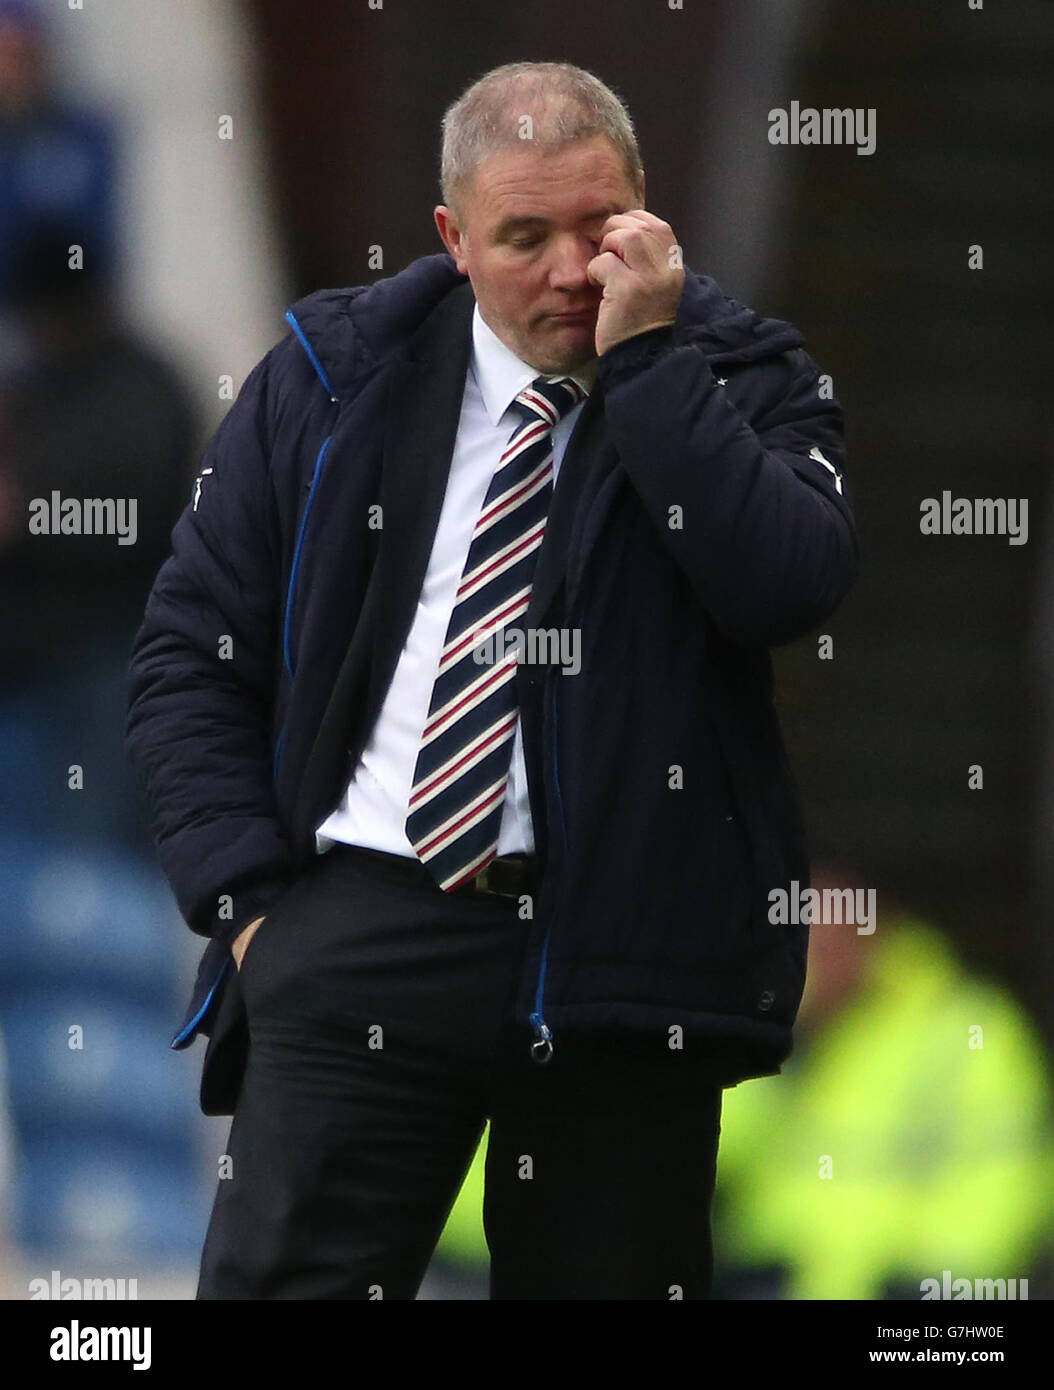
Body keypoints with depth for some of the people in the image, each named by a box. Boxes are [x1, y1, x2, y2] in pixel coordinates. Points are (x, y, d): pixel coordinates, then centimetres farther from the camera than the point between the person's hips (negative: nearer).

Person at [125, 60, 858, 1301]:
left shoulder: (736, 378, 5)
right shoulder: (328, 376, 9)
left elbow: (791, 587, -15)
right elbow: (189, 651, 10)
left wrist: (645, 358, -13)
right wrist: (245, 898, -1)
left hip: (625, 959, -1)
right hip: (360, 931, 1)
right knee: (278, 1284, -8)